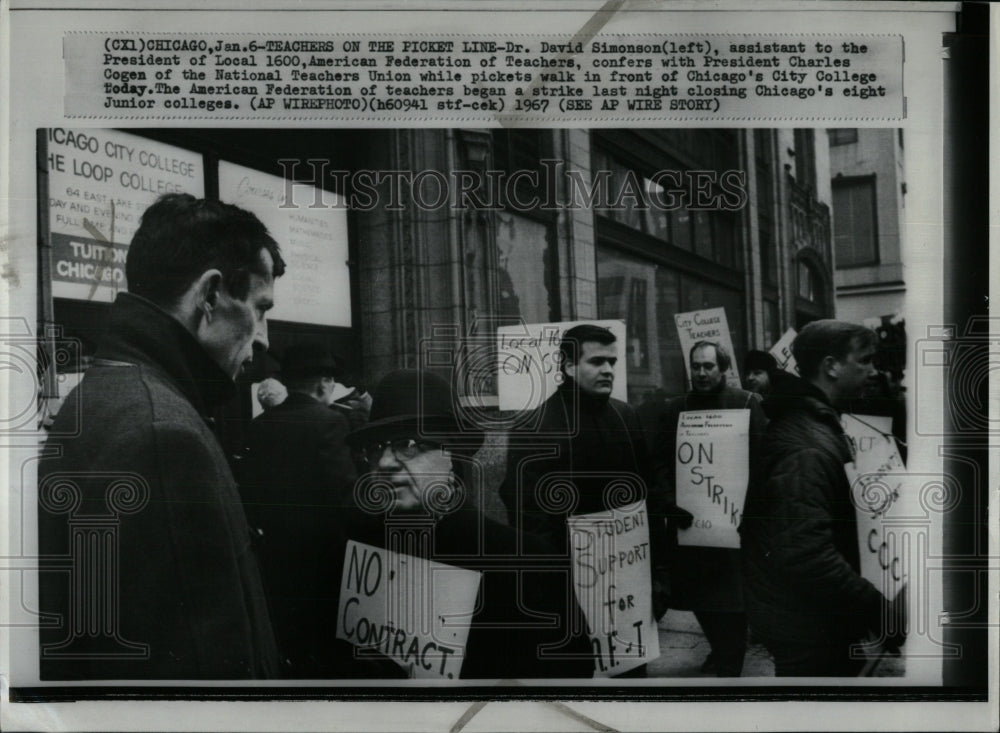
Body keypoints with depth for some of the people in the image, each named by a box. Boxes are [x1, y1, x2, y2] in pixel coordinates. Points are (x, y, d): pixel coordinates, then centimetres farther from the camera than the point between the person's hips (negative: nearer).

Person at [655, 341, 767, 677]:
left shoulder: (748, 404, -3)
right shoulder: (675, 408, 6)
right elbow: (662, 463, 4)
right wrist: (670, 503, -9)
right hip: (689, 519, 3)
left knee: (731, 594, 3)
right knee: (697, 593, 12)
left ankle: (729, 665, 20)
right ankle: (720, 648, 36)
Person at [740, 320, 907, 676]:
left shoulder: (803, 418, 8)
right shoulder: (809, 448, -25)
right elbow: (808, 555, -32)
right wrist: (884, 612, -27)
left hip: (796, 611, 10)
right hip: (806, 624, -10)